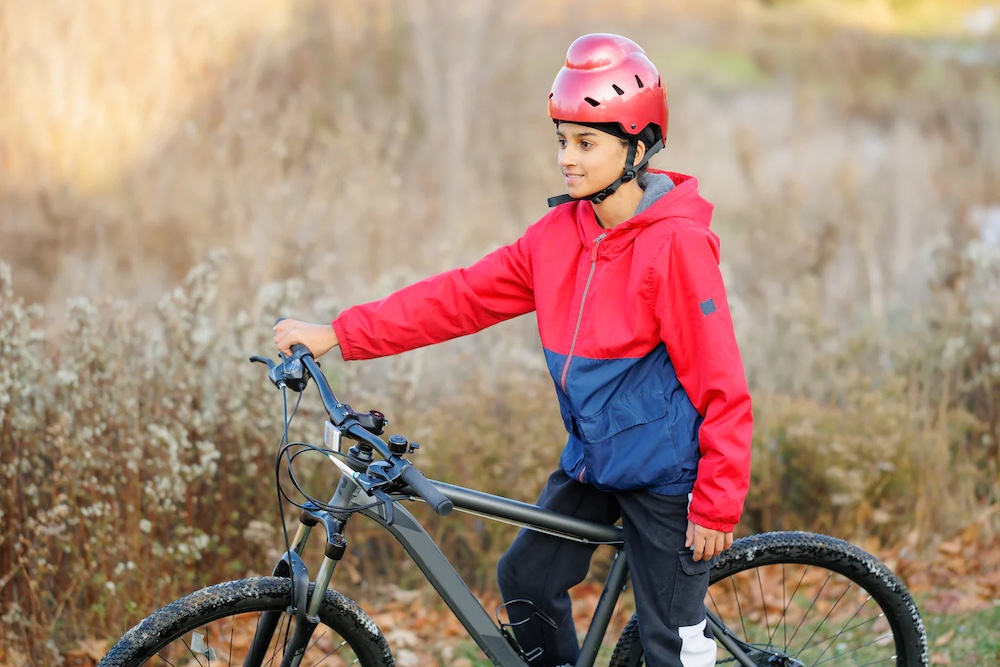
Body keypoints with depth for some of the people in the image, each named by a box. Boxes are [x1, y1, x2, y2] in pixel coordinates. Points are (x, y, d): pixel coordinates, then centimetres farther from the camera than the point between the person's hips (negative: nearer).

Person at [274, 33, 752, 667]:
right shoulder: (562, 232, 1)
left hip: (665, 471, -7)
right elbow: (465, 293, 1)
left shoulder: (677, 243, -20)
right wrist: (337, 334, -4)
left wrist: (717, 507, -17)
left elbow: (721, 383, -19)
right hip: (591, 458, 7)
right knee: (526, 578, 11)